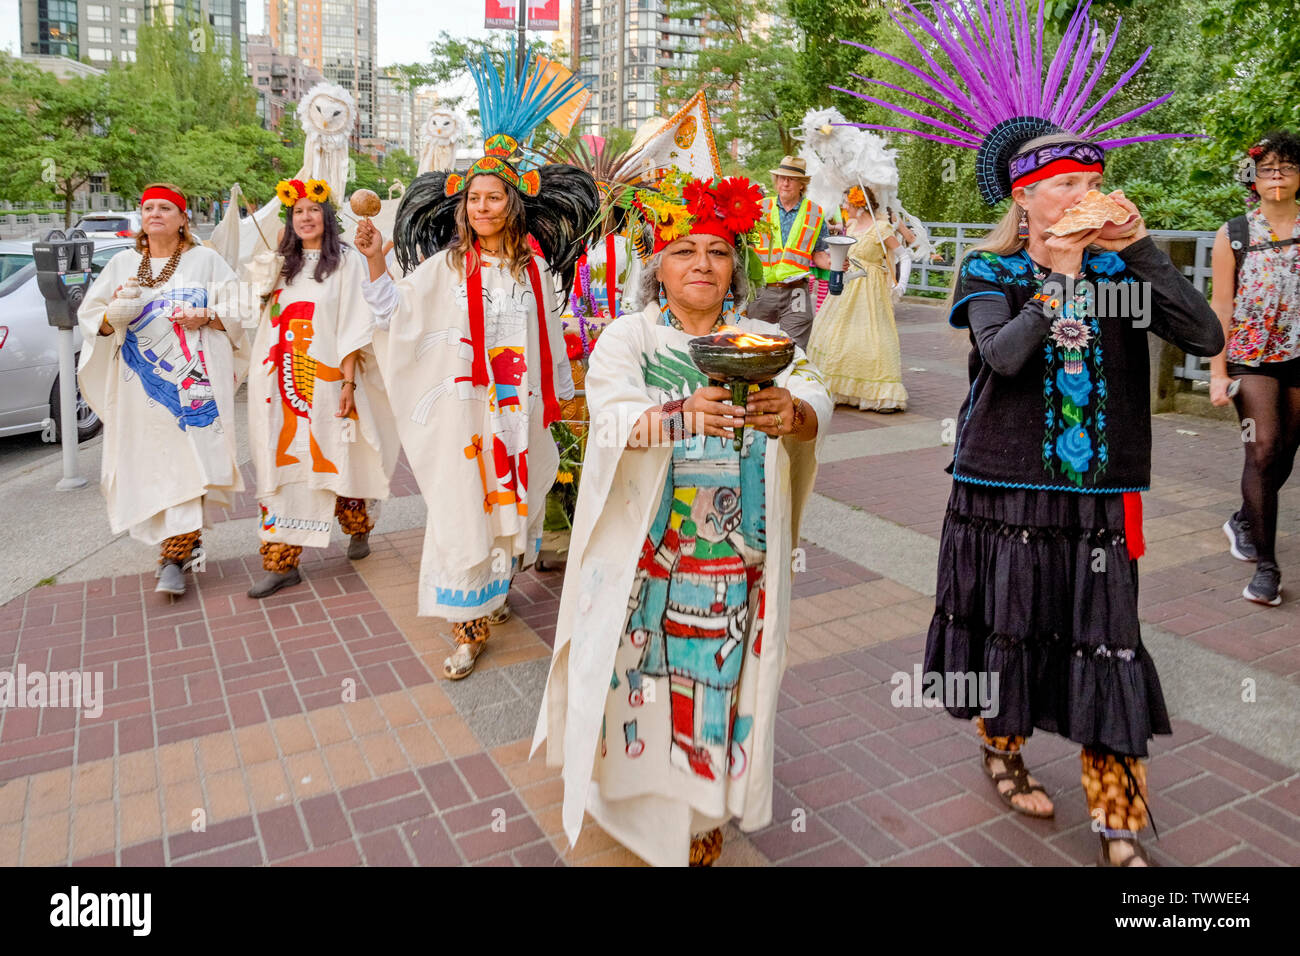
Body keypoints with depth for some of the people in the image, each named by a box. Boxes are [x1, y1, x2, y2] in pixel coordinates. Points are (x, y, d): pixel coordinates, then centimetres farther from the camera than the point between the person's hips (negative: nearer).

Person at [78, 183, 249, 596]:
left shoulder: (205, 261, 6)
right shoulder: (122, 264, 14)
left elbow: (237, 310, 3)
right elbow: (90, 315, 12)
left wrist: (206, 317, -15)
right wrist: (114, 316, -10)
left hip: (193, 382, -4)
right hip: (141, 384, 4)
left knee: (187, 464, -10)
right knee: (150, 465, 3)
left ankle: (174, 558, -11)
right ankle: (187, 542, 17)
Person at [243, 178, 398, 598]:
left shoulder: (346, 260, 0)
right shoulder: (281, 265, 16)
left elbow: (354, 326, -7)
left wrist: (348, 381, -14)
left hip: (326, 380, -5)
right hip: (283, 383, 5)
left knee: (335, 460, 5)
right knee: (281, 465, 1)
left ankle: (359, 528, 32)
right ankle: (282, 563, 5)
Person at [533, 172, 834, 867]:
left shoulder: (762, 342, 6)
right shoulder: (627, 337, 0)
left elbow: (816, 403, -10)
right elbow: (616, 417, -18)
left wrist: (790, 412, -34)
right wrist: (685, 415, -38)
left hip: (739, 550, 2)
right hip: (648, 546, -1)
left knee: (724, 674, 7)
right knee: (644, 664, 4)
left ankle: (706, 808, 30)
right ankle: (637, 789, 32)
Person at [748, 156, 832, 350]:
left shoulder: (815, 214, 8)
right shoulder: (761, 208, 8)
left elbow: (817, 253, 11)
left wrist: (831, 263, -9)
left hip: (795, 292, -1)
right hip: (762, 291, 1)